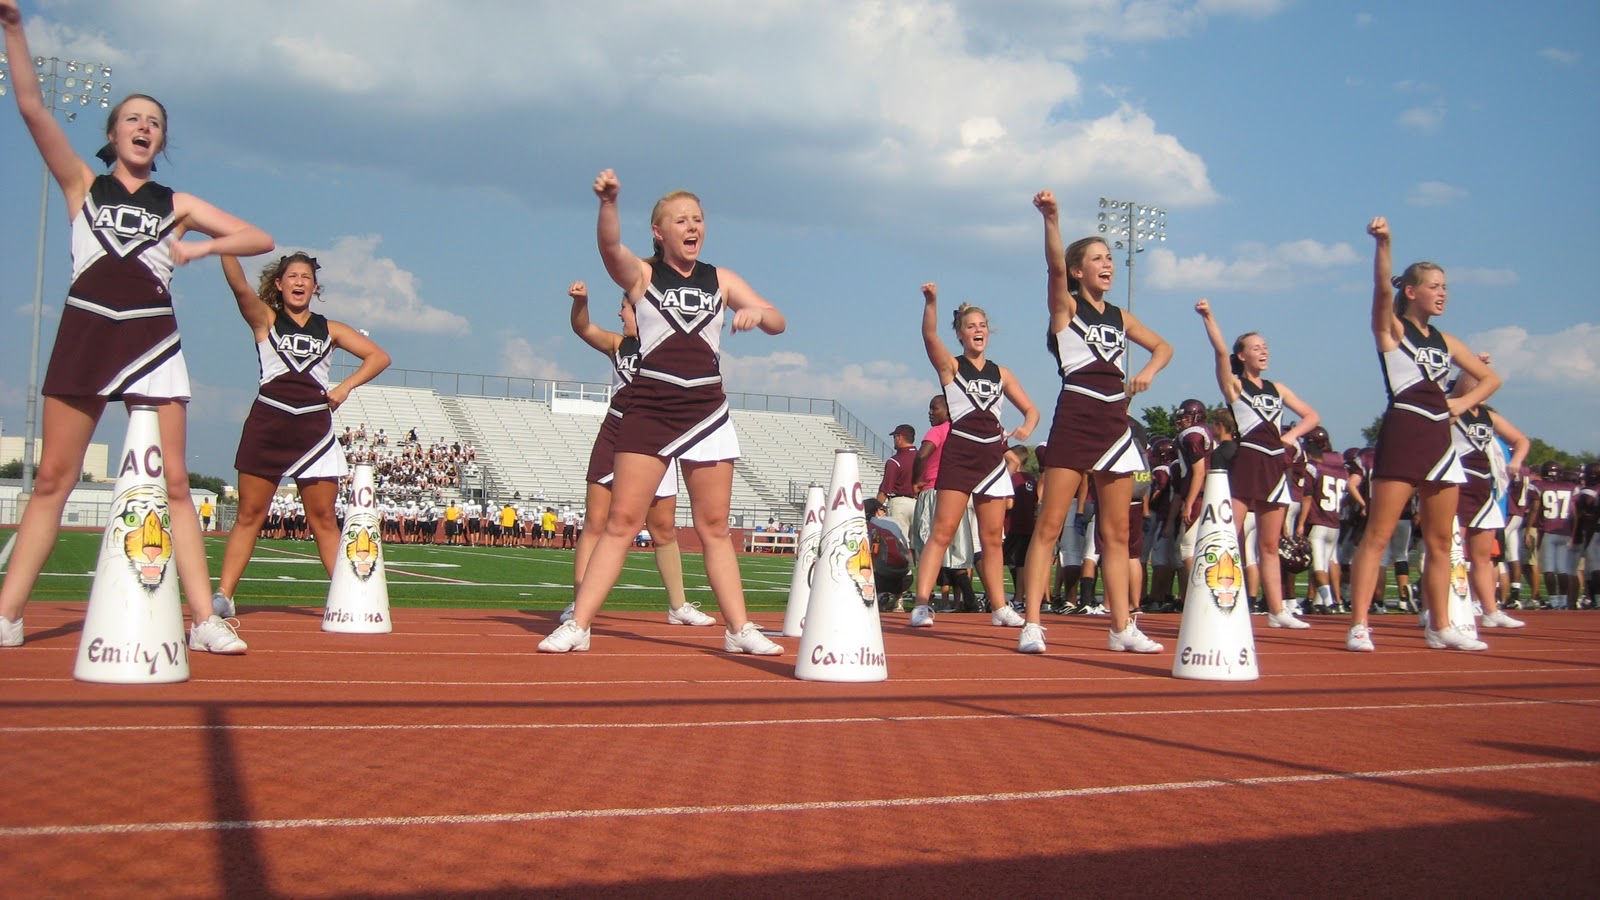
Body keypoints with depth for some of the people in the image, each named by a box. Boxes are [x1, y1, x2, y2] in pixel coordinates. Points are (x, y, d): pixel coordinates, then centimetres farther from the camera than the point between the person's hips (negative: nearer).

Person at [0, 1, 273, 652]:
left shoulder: (176, 203, 16)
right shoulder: (83, 185, 13)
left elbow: (260, 239, 15)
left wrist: (199, 247, 1)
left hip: (153, 340, 1)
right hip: (85, 333, 0)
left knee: (173, 482, -4)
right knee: (52, 480, 0)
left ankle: (205, 620, -7)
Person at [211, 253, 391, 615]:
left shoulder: (330, 329, 15)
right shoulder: (265, 320, 10)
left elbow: (379, 356, 14)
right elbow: (239, 286, -9)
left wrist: (346, 386, 1)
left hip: (314, 426, 1)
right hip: (267, 422, -1)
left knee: (323, 518, 1)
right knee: (249, 514, -1)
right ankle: (223, 596, 0)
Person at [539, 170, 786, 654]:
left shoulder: (721, 280, 13)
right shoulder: (641, 274, 4)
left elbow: (778, 323, 9)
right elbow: (610, 246, -17)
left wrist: (758, 312, -15)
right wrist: (608, 202, -38)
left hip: (707, 411, 3)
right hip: (649, 410, -3)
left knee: (715, 528, 7)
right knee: (621, 522, -6)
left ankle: (740, 629, 12)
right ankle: (577, 626, -3)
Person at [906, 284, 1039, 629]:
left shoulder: (1001, 373, 15)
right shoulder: (951, 367, 3)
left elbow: (1031, 409, 18)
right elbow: (929, 335, -15)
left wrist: (1026, 428, -5)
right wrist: (931, 301, -32)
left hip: (993, 456, 4)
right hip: (958, 453, -4)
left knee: (993, 537, 7)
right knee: (942, 531, -10)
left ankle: (999, 607, 15)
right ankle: (922, 604, -12)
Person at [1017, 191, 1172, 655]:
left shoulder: (1121, 317, 17)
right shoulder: (1065, 306, 2)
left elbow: (1163, 346, 28)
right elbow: (1055, 265, -17)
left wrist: (1149, 370, 7)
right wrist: (1051, 218, -32)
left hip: (1115, 421, 6)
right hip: (1075, 417, -5)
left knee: (1117, 533, 8)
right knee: (1049, 525, -8)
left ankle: (1122, 628, 14)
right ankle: (1032, 625, -7)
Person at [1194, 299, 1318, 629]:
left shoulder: (1277, 389, 18)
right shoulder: (1234, 385, 4)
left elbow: (1312, 416, 21)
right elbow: (1221, 351, -13)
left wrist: (1291, 435, 3)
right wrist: (1208, 316, -24)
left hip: (1275, 466, 5)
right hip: (1245, 464, -5)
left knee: (1269, 545, 9)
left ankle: (1277, 611, 12)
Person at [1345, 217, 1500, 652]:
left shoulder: (1445, 341, 17)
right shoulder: (1391, 329, 2)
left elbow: (1491, 378, 25)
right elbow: (1382, 288, -17)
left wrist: (1463, 402, 7)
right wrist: (1382, 242, -32)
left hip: (1440, 439, 7)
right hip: (1402, 434, -6)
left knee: (1440, 540, 10)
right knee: (1378, 535, -9)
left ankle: (1441, 626, 20)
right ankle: (1359, 626, -10)